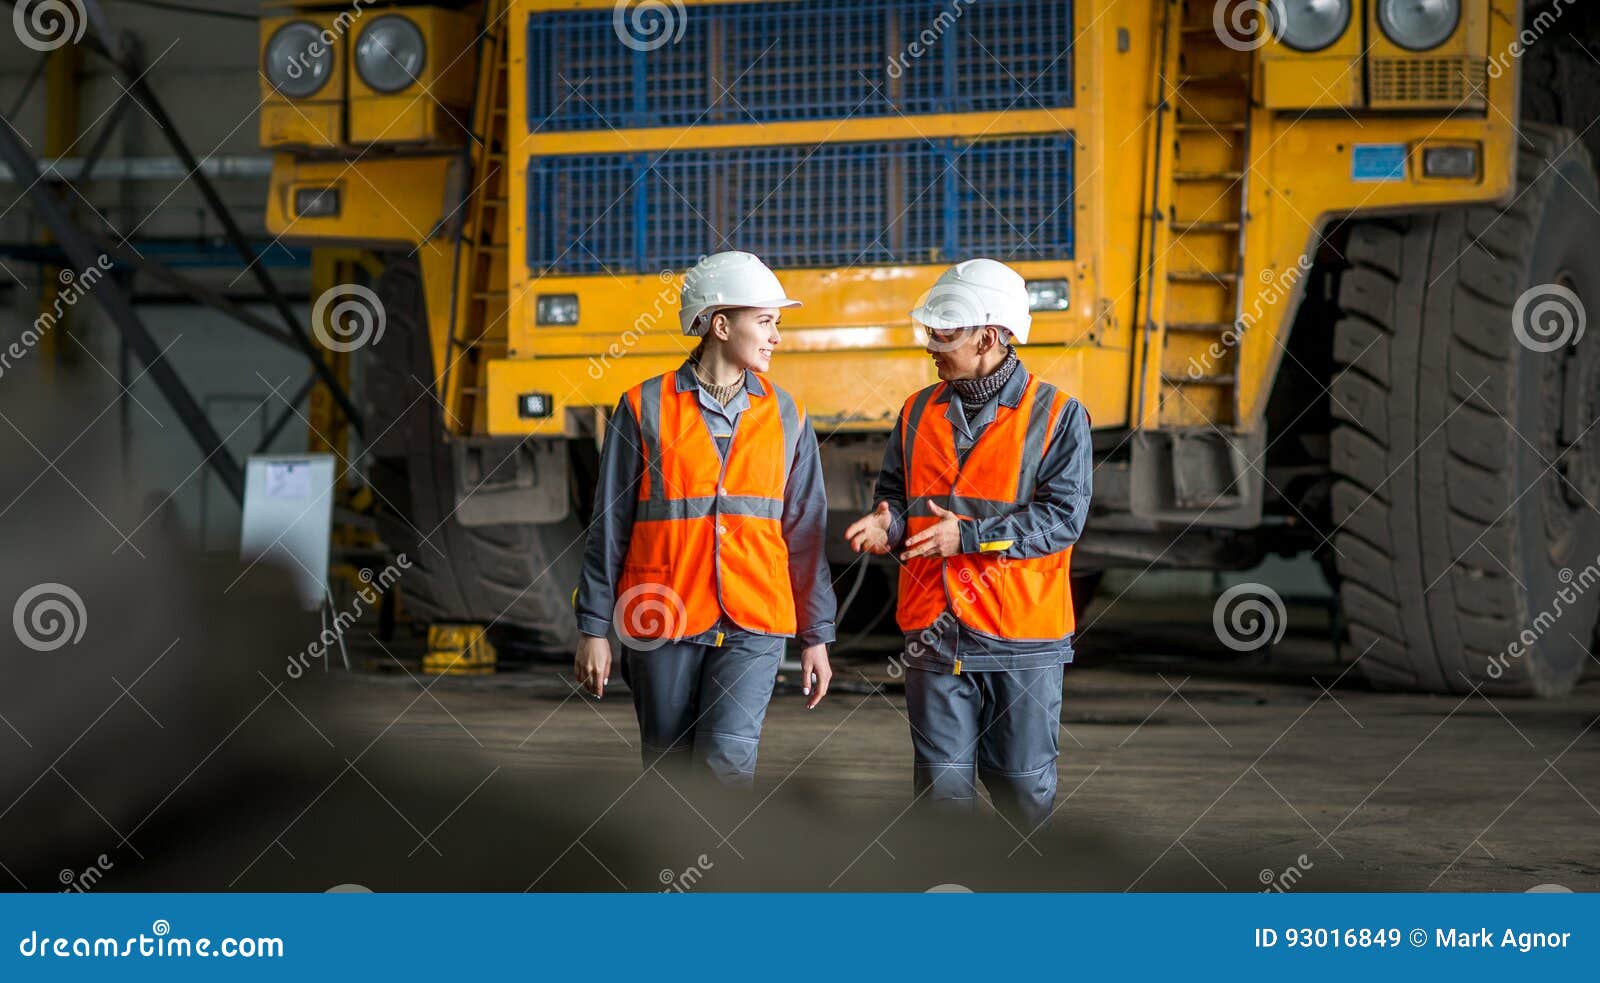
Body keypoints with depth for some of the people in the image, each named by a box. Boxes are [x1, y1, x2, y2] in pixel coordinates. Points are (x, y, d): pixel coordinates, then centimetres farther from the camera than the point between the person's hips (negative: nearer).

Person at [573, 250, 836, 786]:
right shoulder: (644, 409, 0)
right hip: (663, 623, -1)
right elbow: (608, 527, 3)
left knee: (727, 756, -19)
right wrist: (593, 629, 0)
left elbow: (804, 534, 11)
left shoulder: (784, 416, 8)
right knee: (670, 775, 5)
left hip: (752, 625, 1)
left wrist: (816, 637, 9)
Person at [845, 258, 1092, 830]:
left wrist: (970, 535, -21)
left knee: (1022, 782, 3)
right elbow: (895, 492, 17)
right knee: (942, 780, 2)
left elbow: (1062, 516, -12)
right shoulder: (919, 414, 11)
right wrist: (886, 525, -8)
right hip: (934, 632, 4)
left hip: (1022, 635, -3)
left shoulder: (1058, 416, -4)